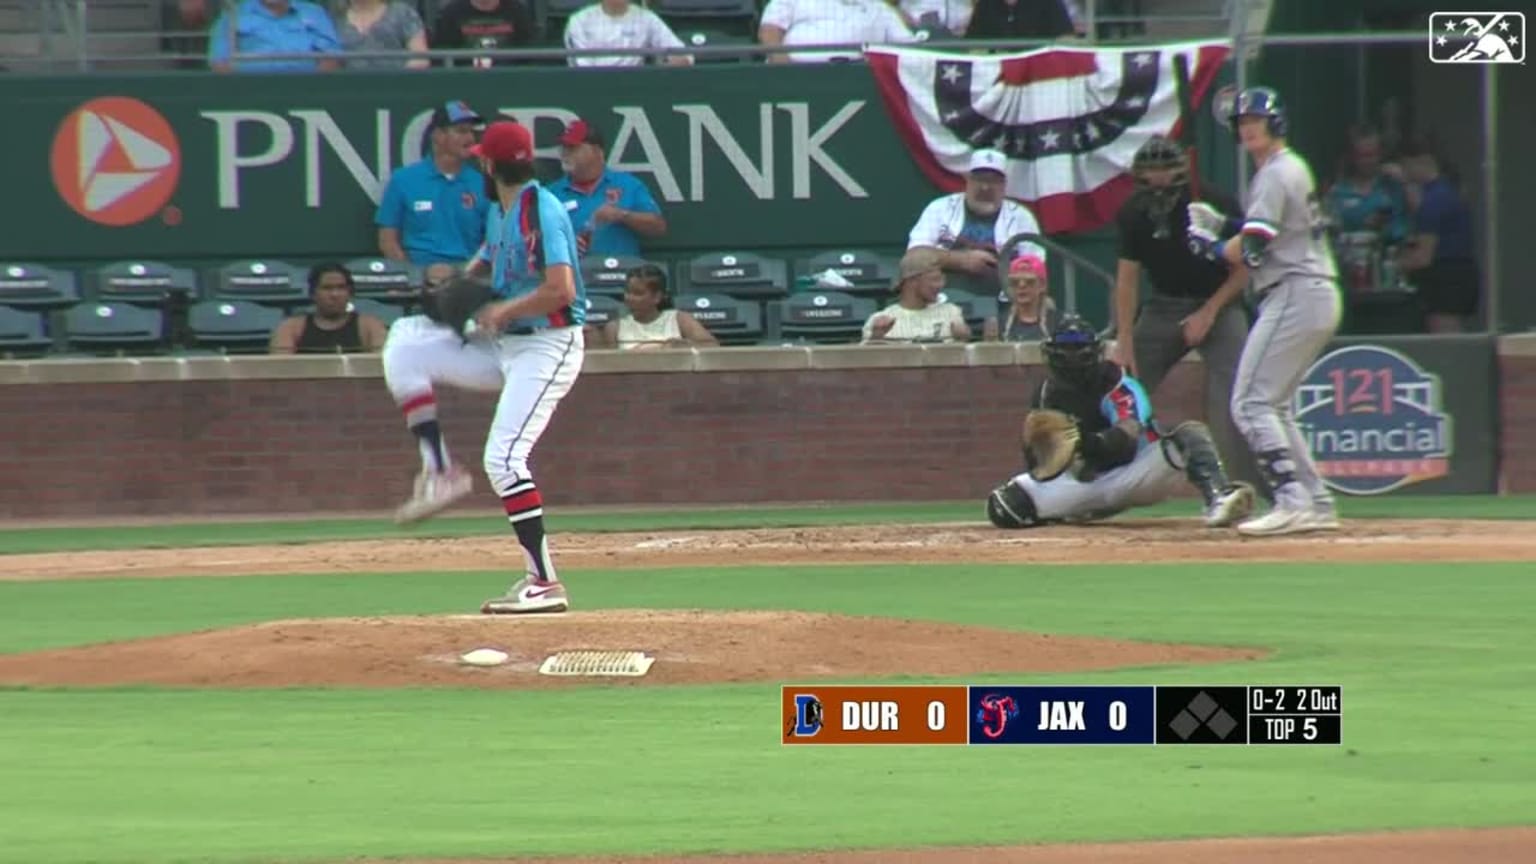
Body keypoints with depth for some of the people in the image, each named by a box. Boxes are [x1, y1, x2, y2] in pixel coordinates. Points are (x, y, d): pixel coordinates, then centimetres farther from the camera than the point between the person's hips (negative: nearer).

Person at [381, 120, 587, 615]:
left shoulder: (541, 212, -18)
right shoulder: (499, 212, 11)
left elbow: (561, 289, -28)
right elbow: (489, 259, 29)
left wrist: (502, 310, -17)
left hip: (547, 346, -10)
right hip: (504, 345, 10)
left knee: (504, 457, -19)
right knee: (405, 343, 7)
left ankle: (544, 584, -17)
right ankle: (440, 473, 1)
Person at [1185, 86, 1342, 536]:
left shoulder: (1275, 175, -11)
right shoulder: (1295, 169, 20)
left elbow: (1249, 252, -18)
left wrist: (1209, 244, -1)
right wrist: (1223, 225, 14)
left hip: (1294, 294, -10)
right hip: (1320, 296, 10)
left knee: (1251, 402, -13)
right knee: (1274, 405, 16)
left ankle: (1292, 500, -23)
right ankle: (1317, 504, 12)